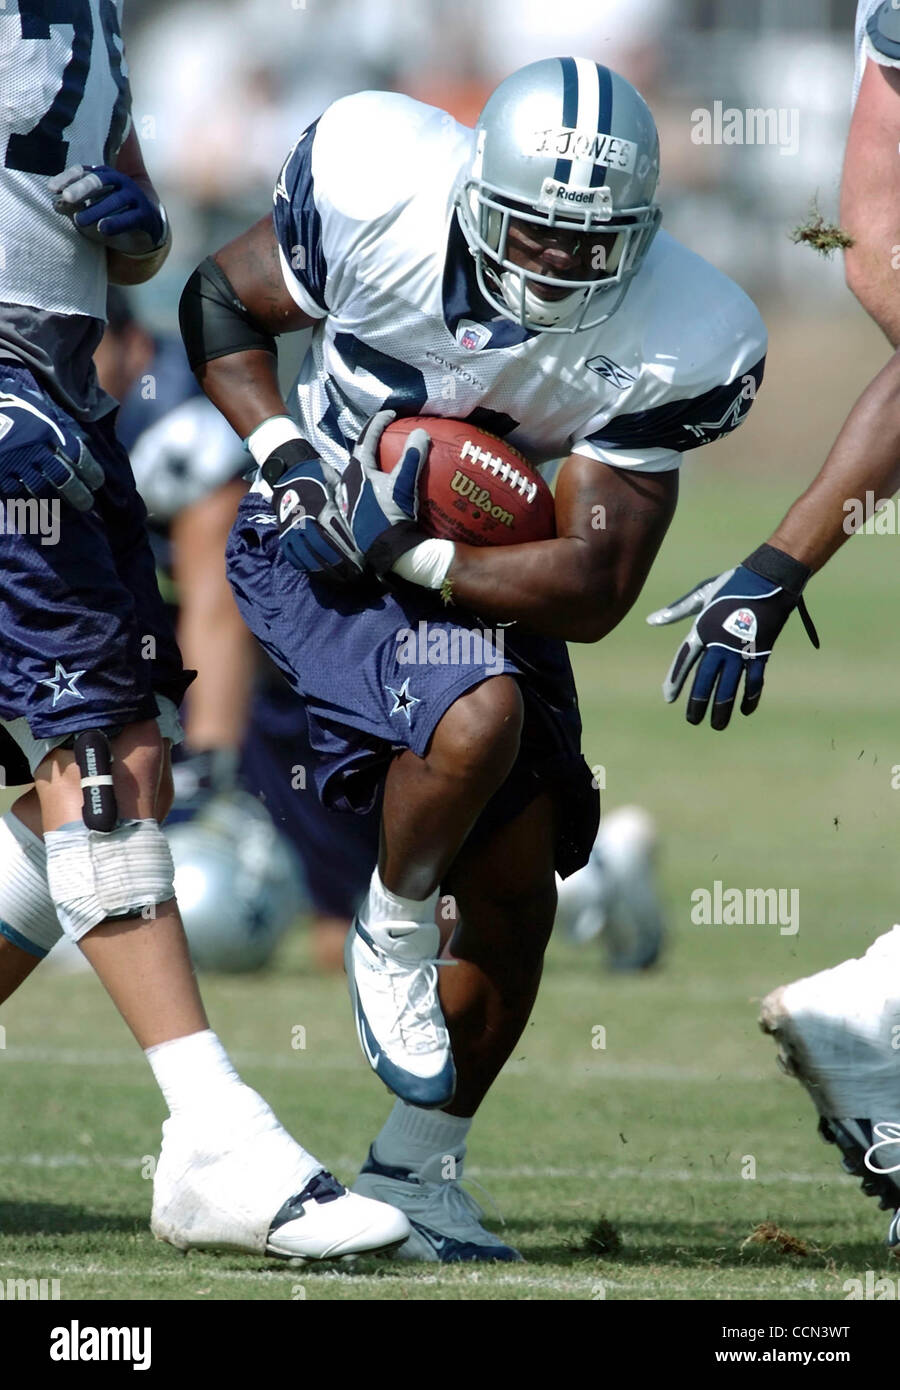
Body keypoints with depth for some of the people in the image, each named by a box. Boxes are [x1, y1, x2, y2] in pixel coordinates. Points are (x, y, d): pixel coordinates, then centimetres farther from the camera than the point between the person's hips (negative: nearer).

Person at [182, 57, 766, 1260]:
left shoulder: (670, 343, -23)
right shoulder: (376, 191, -25)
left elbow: (595, 591, -22)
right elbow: (220, 302, -5)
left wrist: (413, 555, -29)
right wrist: (285, 456, -19)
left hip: (484, 575, 4)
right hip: (315, 547, -4)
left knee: (514, 896, 4)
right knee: (479, 717, -33)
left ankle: (415, 1170, 25)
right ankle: (391, 941, -3)